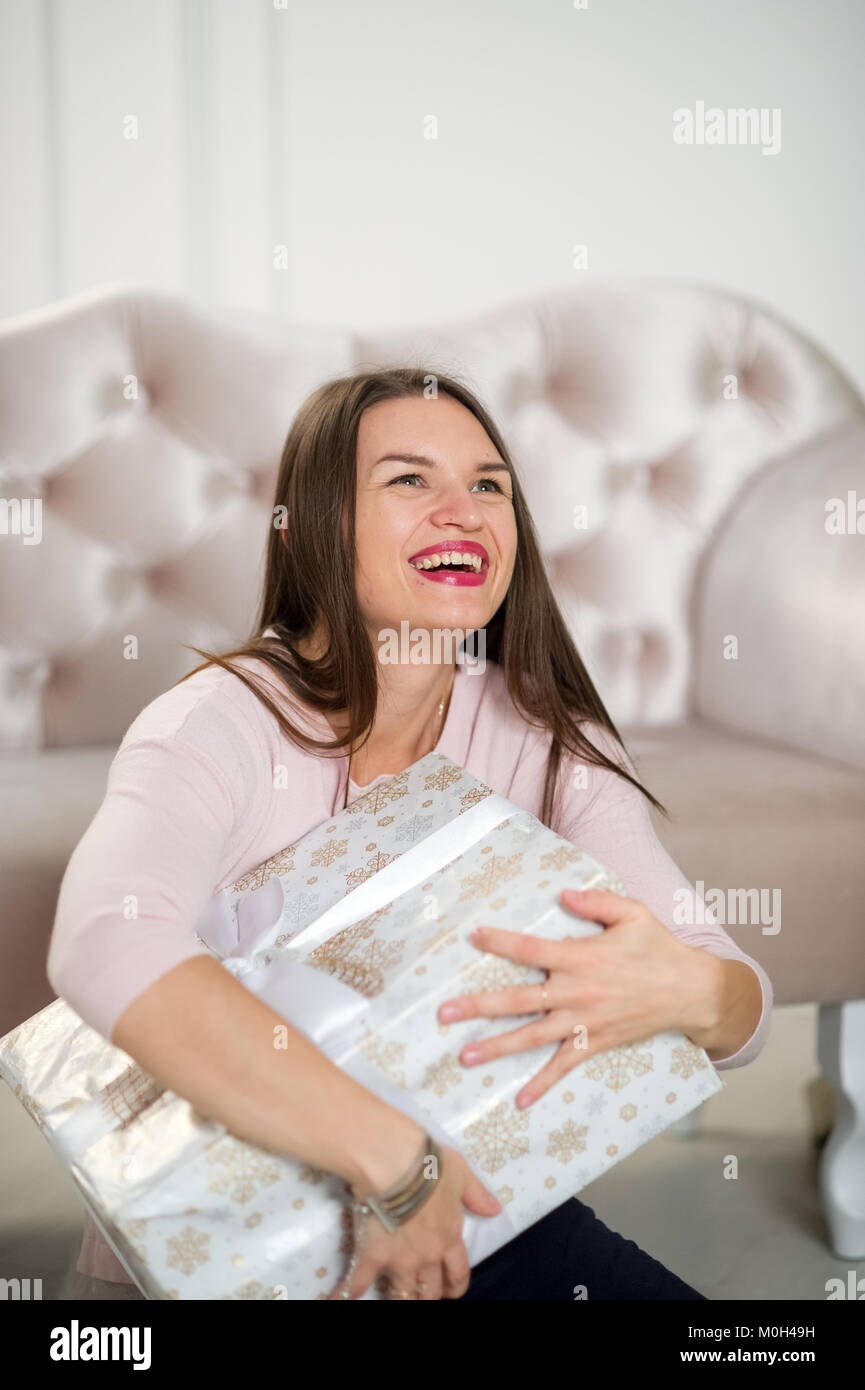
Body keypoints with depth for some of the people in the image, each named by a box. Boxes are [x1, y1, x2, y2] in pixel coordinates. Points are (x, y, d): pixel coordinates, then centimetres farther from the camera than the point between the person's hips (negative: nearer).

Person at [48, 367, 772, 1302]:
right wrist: (392, 1157, -40)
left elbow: (743, 1005, -8)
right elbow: (106, 945, -38)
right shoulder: (219, 725, -17)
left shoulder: (549, 739, -4)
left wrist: (687, 990, -31)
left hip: (470, 1224, 3)